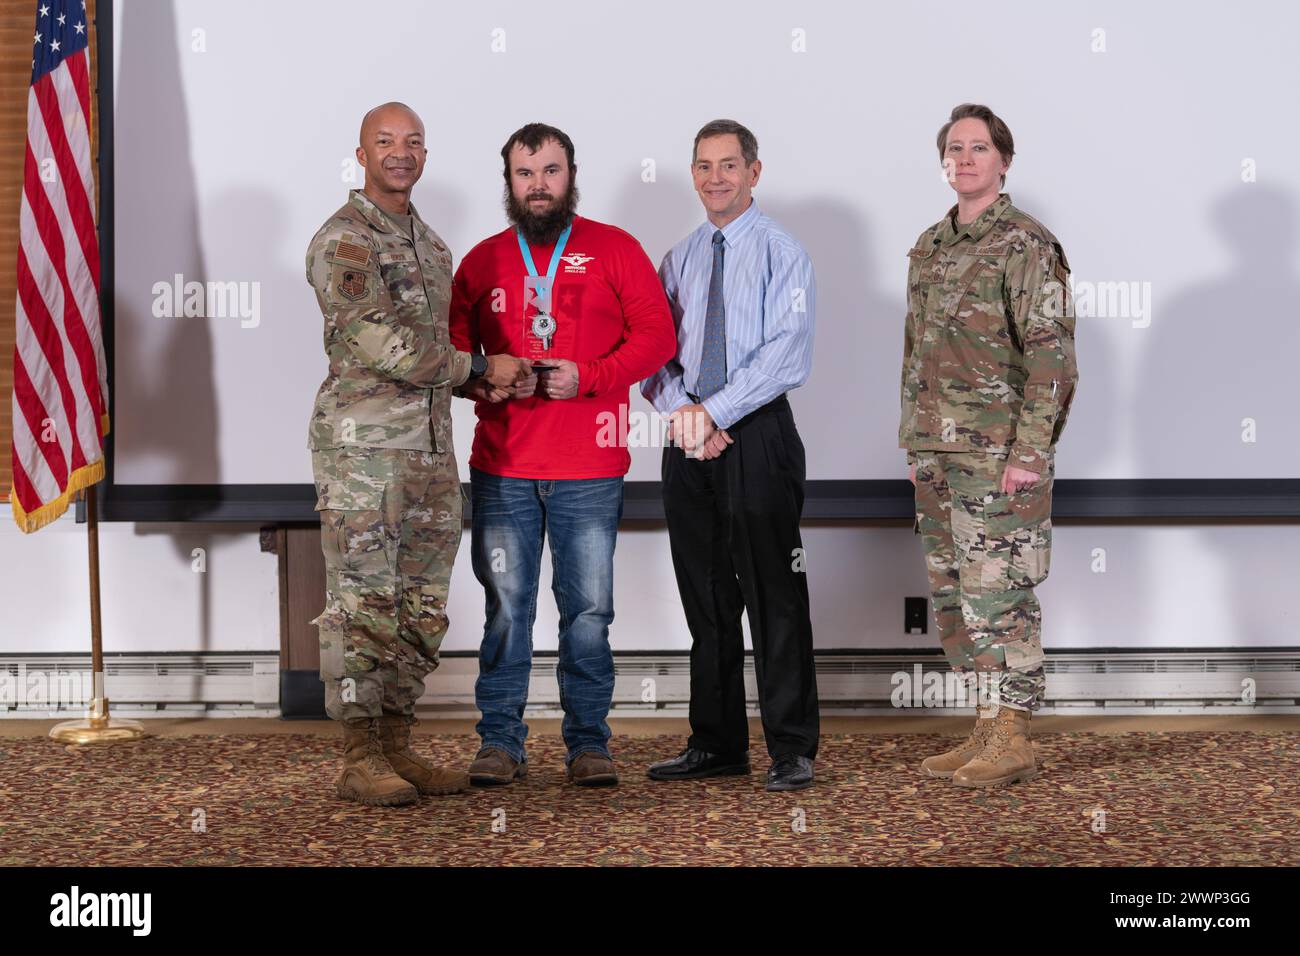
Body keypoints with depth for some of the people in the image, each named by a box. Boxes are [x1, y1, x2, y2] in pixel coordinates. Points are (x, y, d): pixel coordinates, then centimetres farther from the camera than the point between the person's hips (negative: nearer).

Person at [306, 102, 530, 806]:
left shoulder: (430, 244, 19)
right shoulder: (342, 240, -8)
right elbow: (381, 344, -16)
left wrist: (497, 386, 16)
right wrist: (480, 368, -9)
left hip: (431, 449, 8)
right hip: (363, 448, -8)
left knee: (420, 609, 9)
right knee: (363, 604, -6)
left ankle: (396, 746, 16)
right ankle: (360, 762, -2)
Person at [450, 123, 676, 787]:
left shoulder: (615, 251, 6)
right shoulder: (482, 261, 12)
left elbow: (656, 335, 0)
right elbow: (453, 352, 14)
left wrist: (588, 377, -12)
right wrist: (484, 384, -7)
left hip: (590, 469, -1)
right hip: (502, 469, 1)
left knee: (589, 609, 1)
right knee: (506, 608, 2)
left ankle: (588, 741, 9)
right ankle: (500, 740, 9)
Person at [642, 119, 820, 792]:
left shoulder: (783, 254, -3)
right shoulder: (678, 260, 14)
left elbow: (787, 356, -13)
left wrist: (713, 413, -17)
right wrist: (681, 411, -8)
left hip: (758, 439, -5)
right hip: (688, 441, 5)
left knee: (773, 596, -4)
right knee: (705, 598, 10)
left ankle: (792, 750, 2)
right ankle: (716, 744, 18)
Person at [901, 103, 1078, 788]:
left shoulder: (1028, 246, -9)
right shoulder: (930, 247, 15)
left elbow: (1052, 356, -15)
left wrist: (1030, 452, -20)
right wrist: (915, 445, 16)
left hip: (1000, 454, -8)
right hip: (939, 452, 8)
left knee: (998, 592, -7)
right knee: (954, 594, 9)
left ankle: (1013, 741, -1)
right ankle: (986, 731, 17)